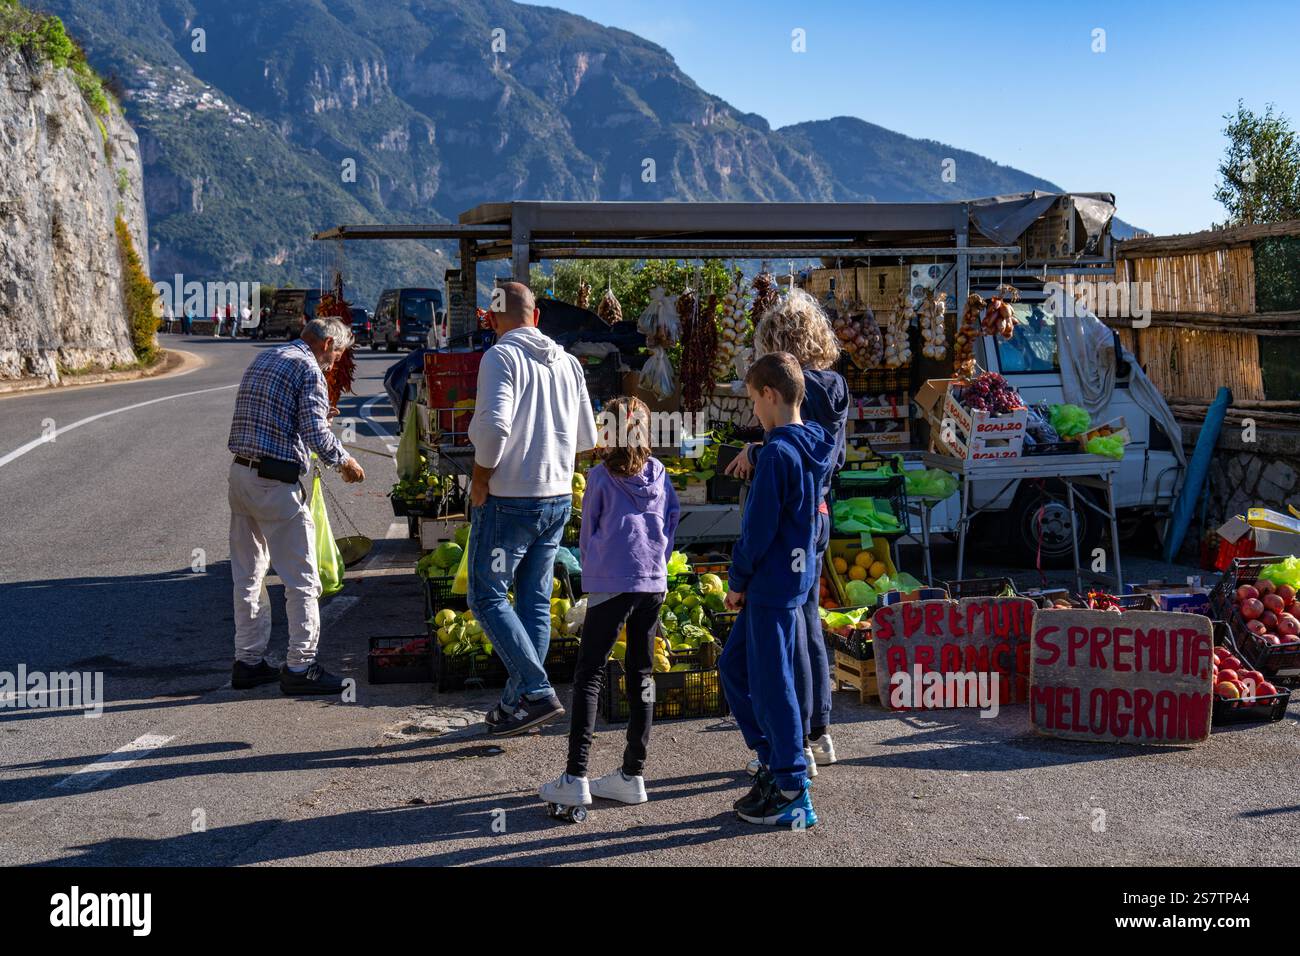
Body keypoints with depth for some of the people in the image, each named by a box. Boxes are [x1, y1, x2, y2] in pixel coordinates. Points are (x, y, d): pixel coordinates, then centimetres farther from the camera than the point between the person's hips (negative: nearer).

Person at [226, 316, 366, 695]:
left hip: (241, 474, 9)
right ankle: (299, 666, 2)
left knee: (248, 575, 14)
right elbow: (315, 432, -15)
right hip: (276, 482, -9)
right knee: (302, 579, -1)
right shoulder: (308, 368, -8)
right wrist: (343, 461, 1)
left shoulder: (262, 359, 19)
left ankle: (248, 661, 20)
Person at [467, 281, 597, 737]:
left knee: (487, 596, 2)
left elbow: (493, 425, -25)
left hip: (509, 499, -7)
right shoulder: (568, 362, 8)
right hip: (558, 498, 7)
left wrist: (480, 479, -12)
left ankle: (536, 692, -7)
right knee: (535, 600, 13)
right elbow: (586, 438, 12)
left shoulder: (500, 356, -11)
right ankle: (518, 702, 19)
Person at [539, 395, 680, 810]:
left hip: (612, 584, -4)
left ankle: (575, 778, -7)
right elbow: (673, 519, 13)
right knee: (640, 675, 11)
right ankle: (632, 775, 15)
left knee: (589, 675, -1)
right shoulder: (658, 473, 8)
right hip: (654, 581, 5)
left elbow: (588, 531, 7)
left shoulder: (600, 477, -2)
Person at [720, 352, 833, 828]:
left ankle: (794, 794, 6)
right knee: (734, 666, 19)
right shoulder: (813, 447, 9)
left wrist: (737, 582, -6)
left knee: (771, 685, -2)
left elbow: (759, 529, -19)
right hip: (795, 578, 9)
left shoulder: (777, 453, -19)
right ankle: (774, 761, 26)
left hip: (771, 586, -9)